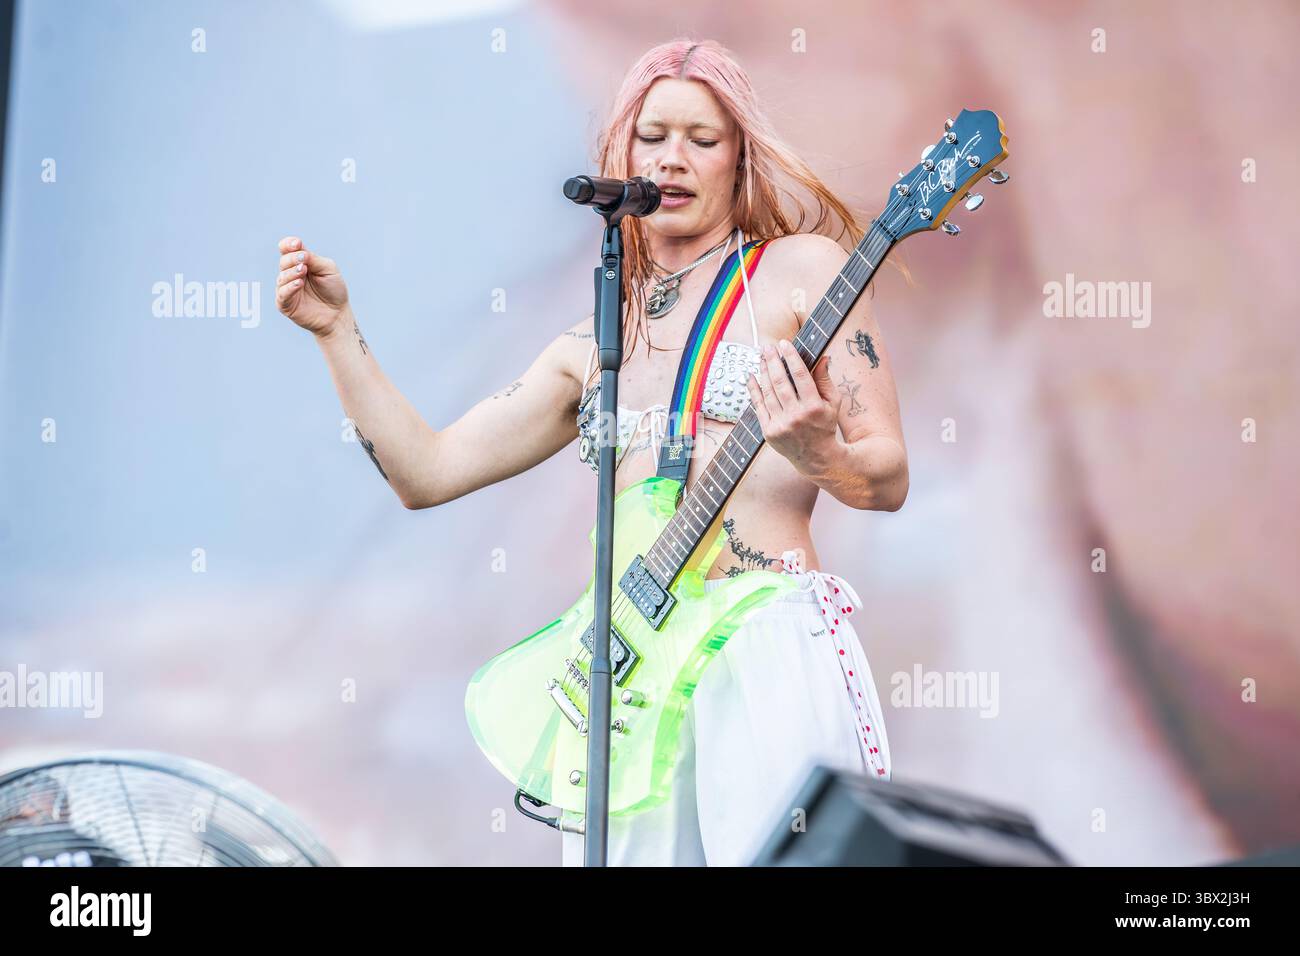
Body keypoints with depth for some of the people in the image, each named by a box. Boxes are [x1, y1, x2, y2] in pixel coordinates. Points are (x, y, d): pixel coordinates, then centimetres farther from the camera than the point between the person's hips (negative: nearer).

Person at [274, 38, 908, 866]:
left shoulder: (799, 269, 5)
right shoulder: (596, 345, 18)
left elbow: (888, 480, 2)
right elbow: (426, 471, 17)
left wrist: (817, 455, -20)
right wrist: (337, 330, 13)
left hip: (773, 648, -4)